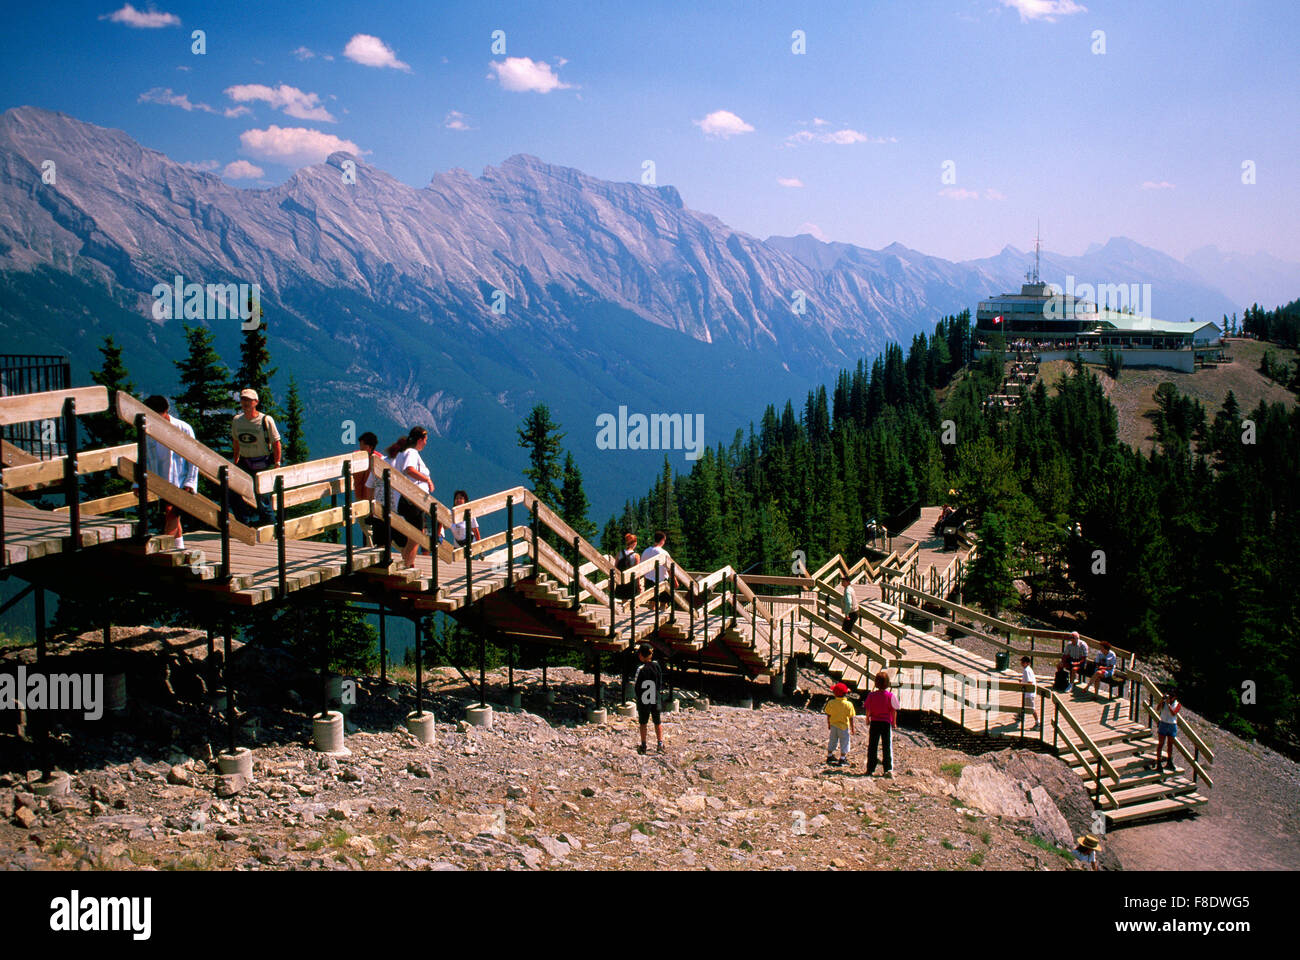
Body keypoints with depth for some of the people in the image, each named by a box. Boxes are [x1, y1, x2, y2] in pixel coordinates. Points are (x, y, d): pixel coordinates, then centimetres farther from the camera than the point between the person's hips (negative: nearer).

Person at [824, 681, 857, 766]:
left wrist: (829, 724, 15)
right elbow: (851, 718, -10)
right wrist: (852, 727, 2)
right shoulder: (848, 704, -16)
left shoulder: (831, 703, -9)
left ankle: (829, 757, 31)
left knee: (832, 741, 19)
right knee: (844, 743, 10)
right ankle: (842, 759, 13)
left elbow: (828, 715, 1)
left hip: (833, 725, 4)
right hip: (844, 726, -4)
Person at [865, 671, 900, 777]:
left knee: (872, 747, 9)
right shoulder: (890, 695, -9)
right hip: (886, 722, -1)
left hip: (874, 722, 1)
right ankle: (888, 769, -3)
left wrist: (868, 719, 14)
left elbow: (868, 710, -1)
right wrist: (894, 722, 6)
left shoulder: (871, 695, -5)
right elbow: (894, 710, -6)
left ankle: (870, 769, 11)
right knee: (887, 747, 4)